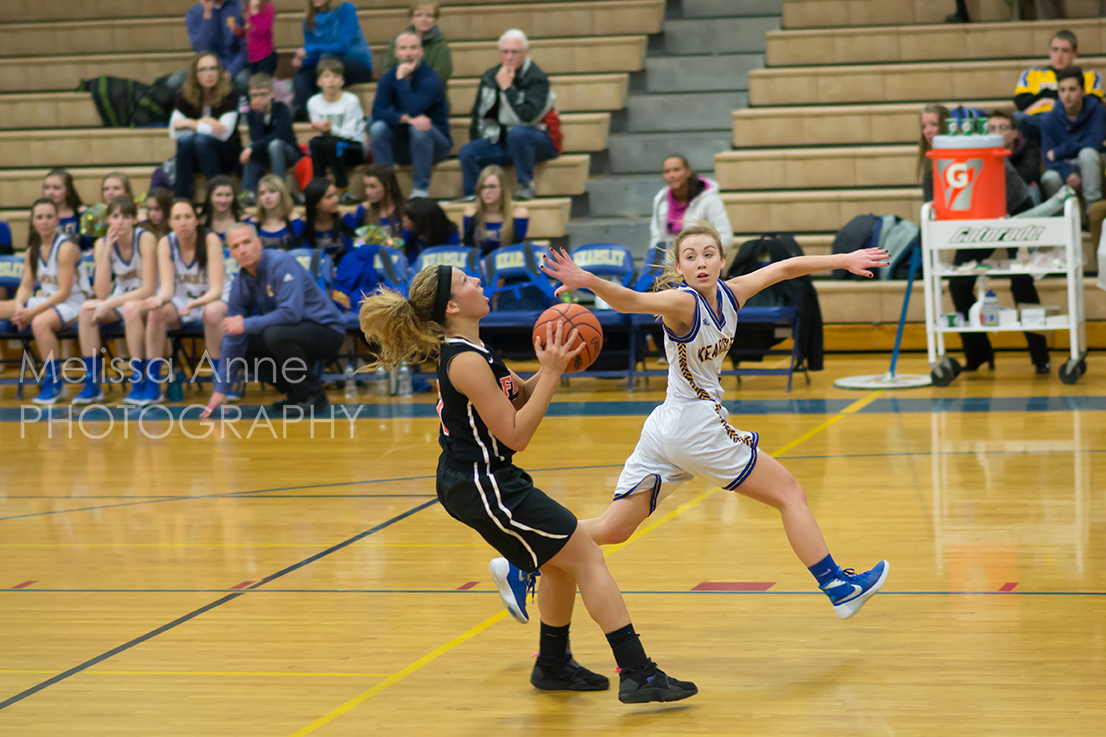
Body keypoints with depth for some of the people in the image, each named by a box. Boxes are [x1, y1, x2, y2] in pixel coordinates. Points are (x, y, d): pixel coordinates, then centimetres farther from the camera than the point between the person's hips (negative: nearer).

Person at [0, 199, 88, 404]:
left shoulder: (66, 248, -15)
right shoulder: (32, 251, 8)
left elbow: (64, 292, -19)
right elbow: (26, 286, 8)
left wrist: (32, 312, -23)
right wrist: (19, 306, -14)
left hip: (73, 303, -8)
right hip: (47, 301, 8)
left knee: (40, 322, -36)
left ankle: (55, 383, -22)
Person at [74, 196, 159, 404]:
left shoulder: (145, 238, -18)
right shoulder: (102, 244, -6)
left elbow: (148, 289, -22)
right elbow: (101, 293, -14)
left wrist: (109, 304, -27)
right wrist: (107, 251, -22)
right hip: (121, 299, 5)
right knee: (87, 309, -23)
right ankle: (92, 383, -20)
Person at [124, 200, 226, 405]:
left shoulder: (210, 240, -17)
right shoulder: (166, 243, -7)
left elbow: (216, 290, -21)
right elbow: (167, 288, -12)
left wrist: (194, 304, -41)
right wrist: (159, 299, -36)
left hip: (209, 301, -3)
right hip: (180, 304, 3)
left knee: (213, 311, -38)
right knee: (156, 311, -28)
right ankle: (151, 386, -24)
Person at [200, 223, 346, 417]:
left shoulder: (282, 263, -20)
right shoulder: (241, 284, 2)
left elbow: (291, 313, -31)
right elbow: (232, 338, 4)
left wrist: (246, 325, -22)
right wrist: (221, 390, 1)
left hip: (326, 331, -8)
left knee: (275, 334, -34)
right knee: (240, 347, -3)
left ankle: (314, 395, -14)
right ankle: (296, 393, 7)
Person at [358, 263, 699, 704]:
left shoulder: (463, 351, 9)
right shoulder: (466, 362, -22)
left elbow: (520, 395, 17)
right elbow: (516, 435, -21)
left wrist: (552, 367, -1)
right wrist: (551, 374, -20)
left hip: (471, 481, 10)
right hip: (483, 486, -10)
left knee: (562, 564, 22)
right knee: (586, 558, -7)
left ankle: (554, 666, 37)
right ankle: (638, 676, -9)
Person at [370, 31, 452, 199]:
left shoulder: (430, 79, -17)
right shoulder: (388, 78, -2)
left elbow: (413, 110, -32)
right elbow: (377, 112, -18)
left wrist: (401, 78, -25)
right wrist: (406, 119, -35)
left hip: (435, 145, -3)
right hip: (402, 147, 3)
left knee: (419, 129, -35)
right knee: (377, 128, -24)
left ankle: (421, 190, -28)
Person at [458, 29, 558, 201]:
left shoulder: (537, 79, -13)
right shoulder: (490, 77, 6)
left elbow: (527, 116, -28)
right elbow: (478, 115, 14)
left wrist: (507, 87, -22)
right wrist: (476, 142, 5)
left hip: (537, 141, -5)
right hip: (501, 142, 5)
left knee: (517, 133, -39)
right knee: (468, 151, -17)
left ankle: (526, 185, -24)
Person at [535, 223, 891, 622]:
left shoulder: (728, 294, 6)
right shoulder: (683, 303, -17)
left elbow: (783, 269, 14)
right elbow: (630, 301, -34)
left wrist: (844, 260, 17)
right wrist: (589, 282, -53)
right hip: (696, 427, -8)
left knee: (611, 529, 11)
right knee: (790, 493, 6)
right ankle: (838, 587, 13)